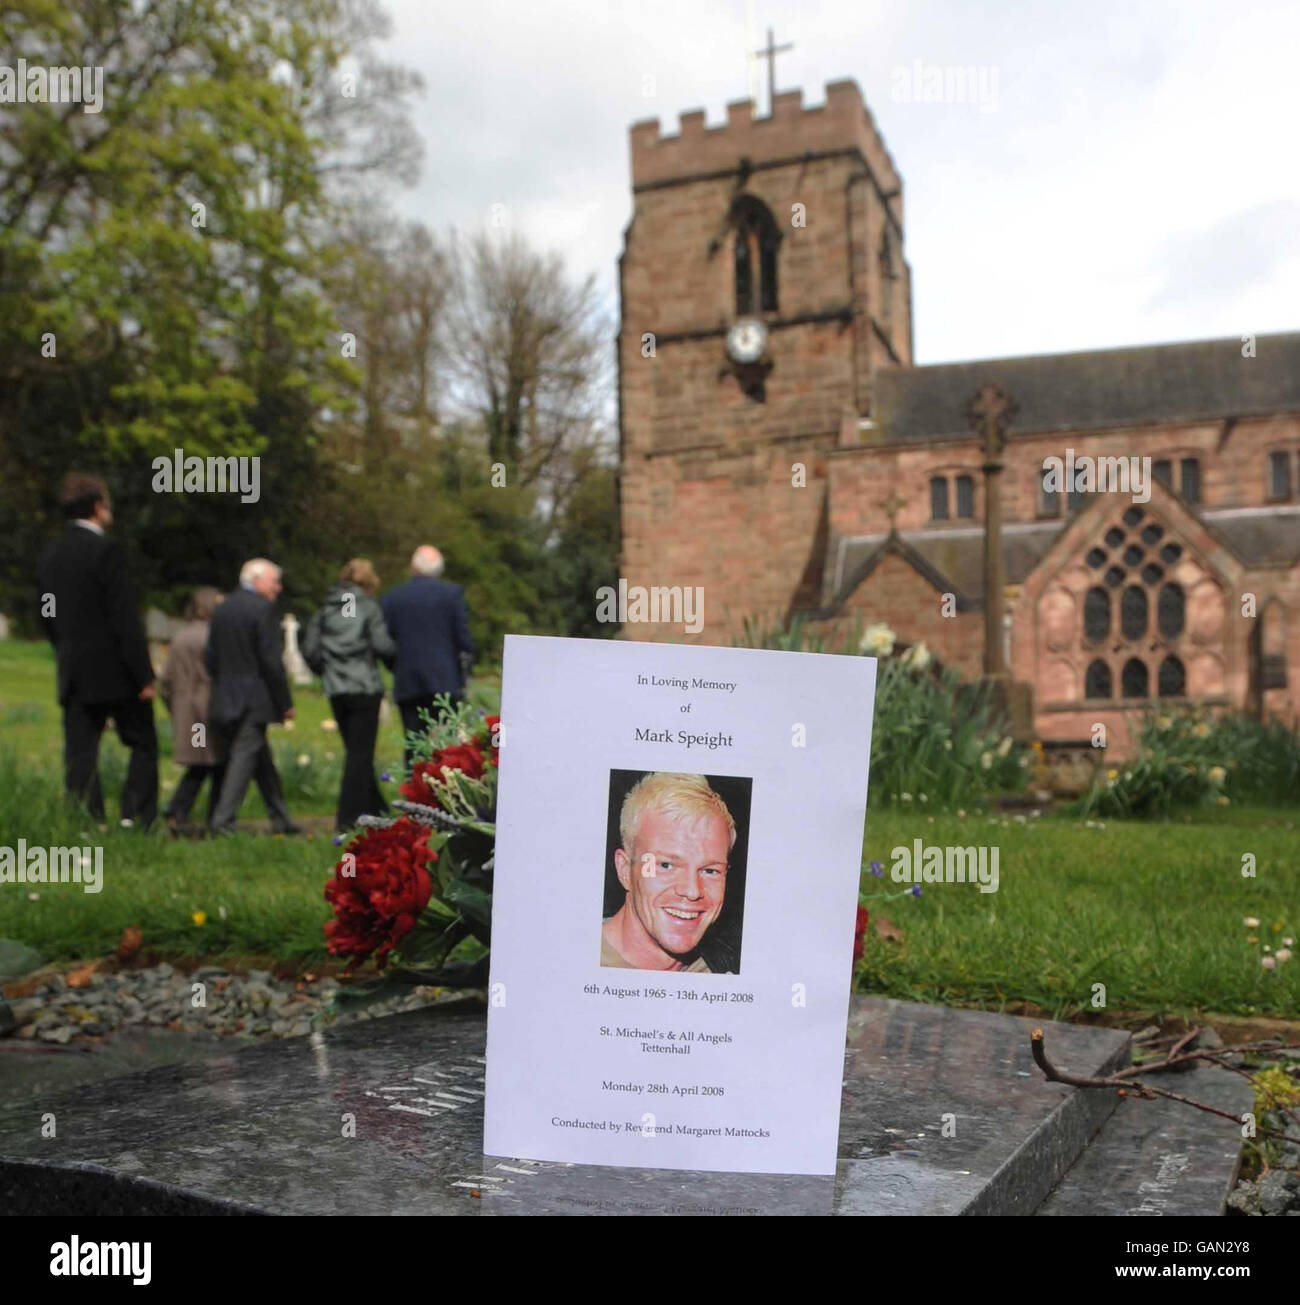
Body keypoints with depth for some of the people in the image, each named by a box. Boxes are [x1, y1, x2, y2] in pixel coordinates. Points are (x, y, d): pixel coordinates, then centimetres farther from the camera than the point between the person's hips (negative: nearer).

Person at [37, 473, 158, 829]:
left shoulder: (50, 554, 9)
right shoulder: (105, 550, -13)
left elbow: (47, 617, 15)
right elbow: (125, 618, -15)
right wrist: (144, 675, -12)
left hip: (73, 674, 6)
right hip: (115, 673, -6)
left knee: (79, 755, 6)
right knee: (143, 745, 7)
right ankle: (137, 819, 0)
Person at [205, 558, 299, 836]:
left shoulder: (222, 609, 14)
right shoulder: (262, 608, -10)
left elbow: (210, 659, 14)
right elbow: (271, 660, -13)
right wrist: (285, 702, -8)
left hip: (224, 699, 8)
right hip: (254, 698, -8)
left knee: (263, 761, 14)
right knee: (244, 757, -5)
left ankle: (280, 820, 20)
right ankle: (223, 820, -9)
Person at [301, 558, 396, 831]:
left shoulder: (326, 609, 8)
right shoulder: (368, 607, -5)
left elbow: (309, 650, 5)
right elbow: (382, 645, -12)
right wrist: (395, 656, 8)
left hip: (335, 689, 5)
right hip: (365, 688, -5)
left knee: (356, 751, 15)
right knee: (360, 753, 1)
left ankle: (376, 810, 22)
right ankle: (348, 817, -1)